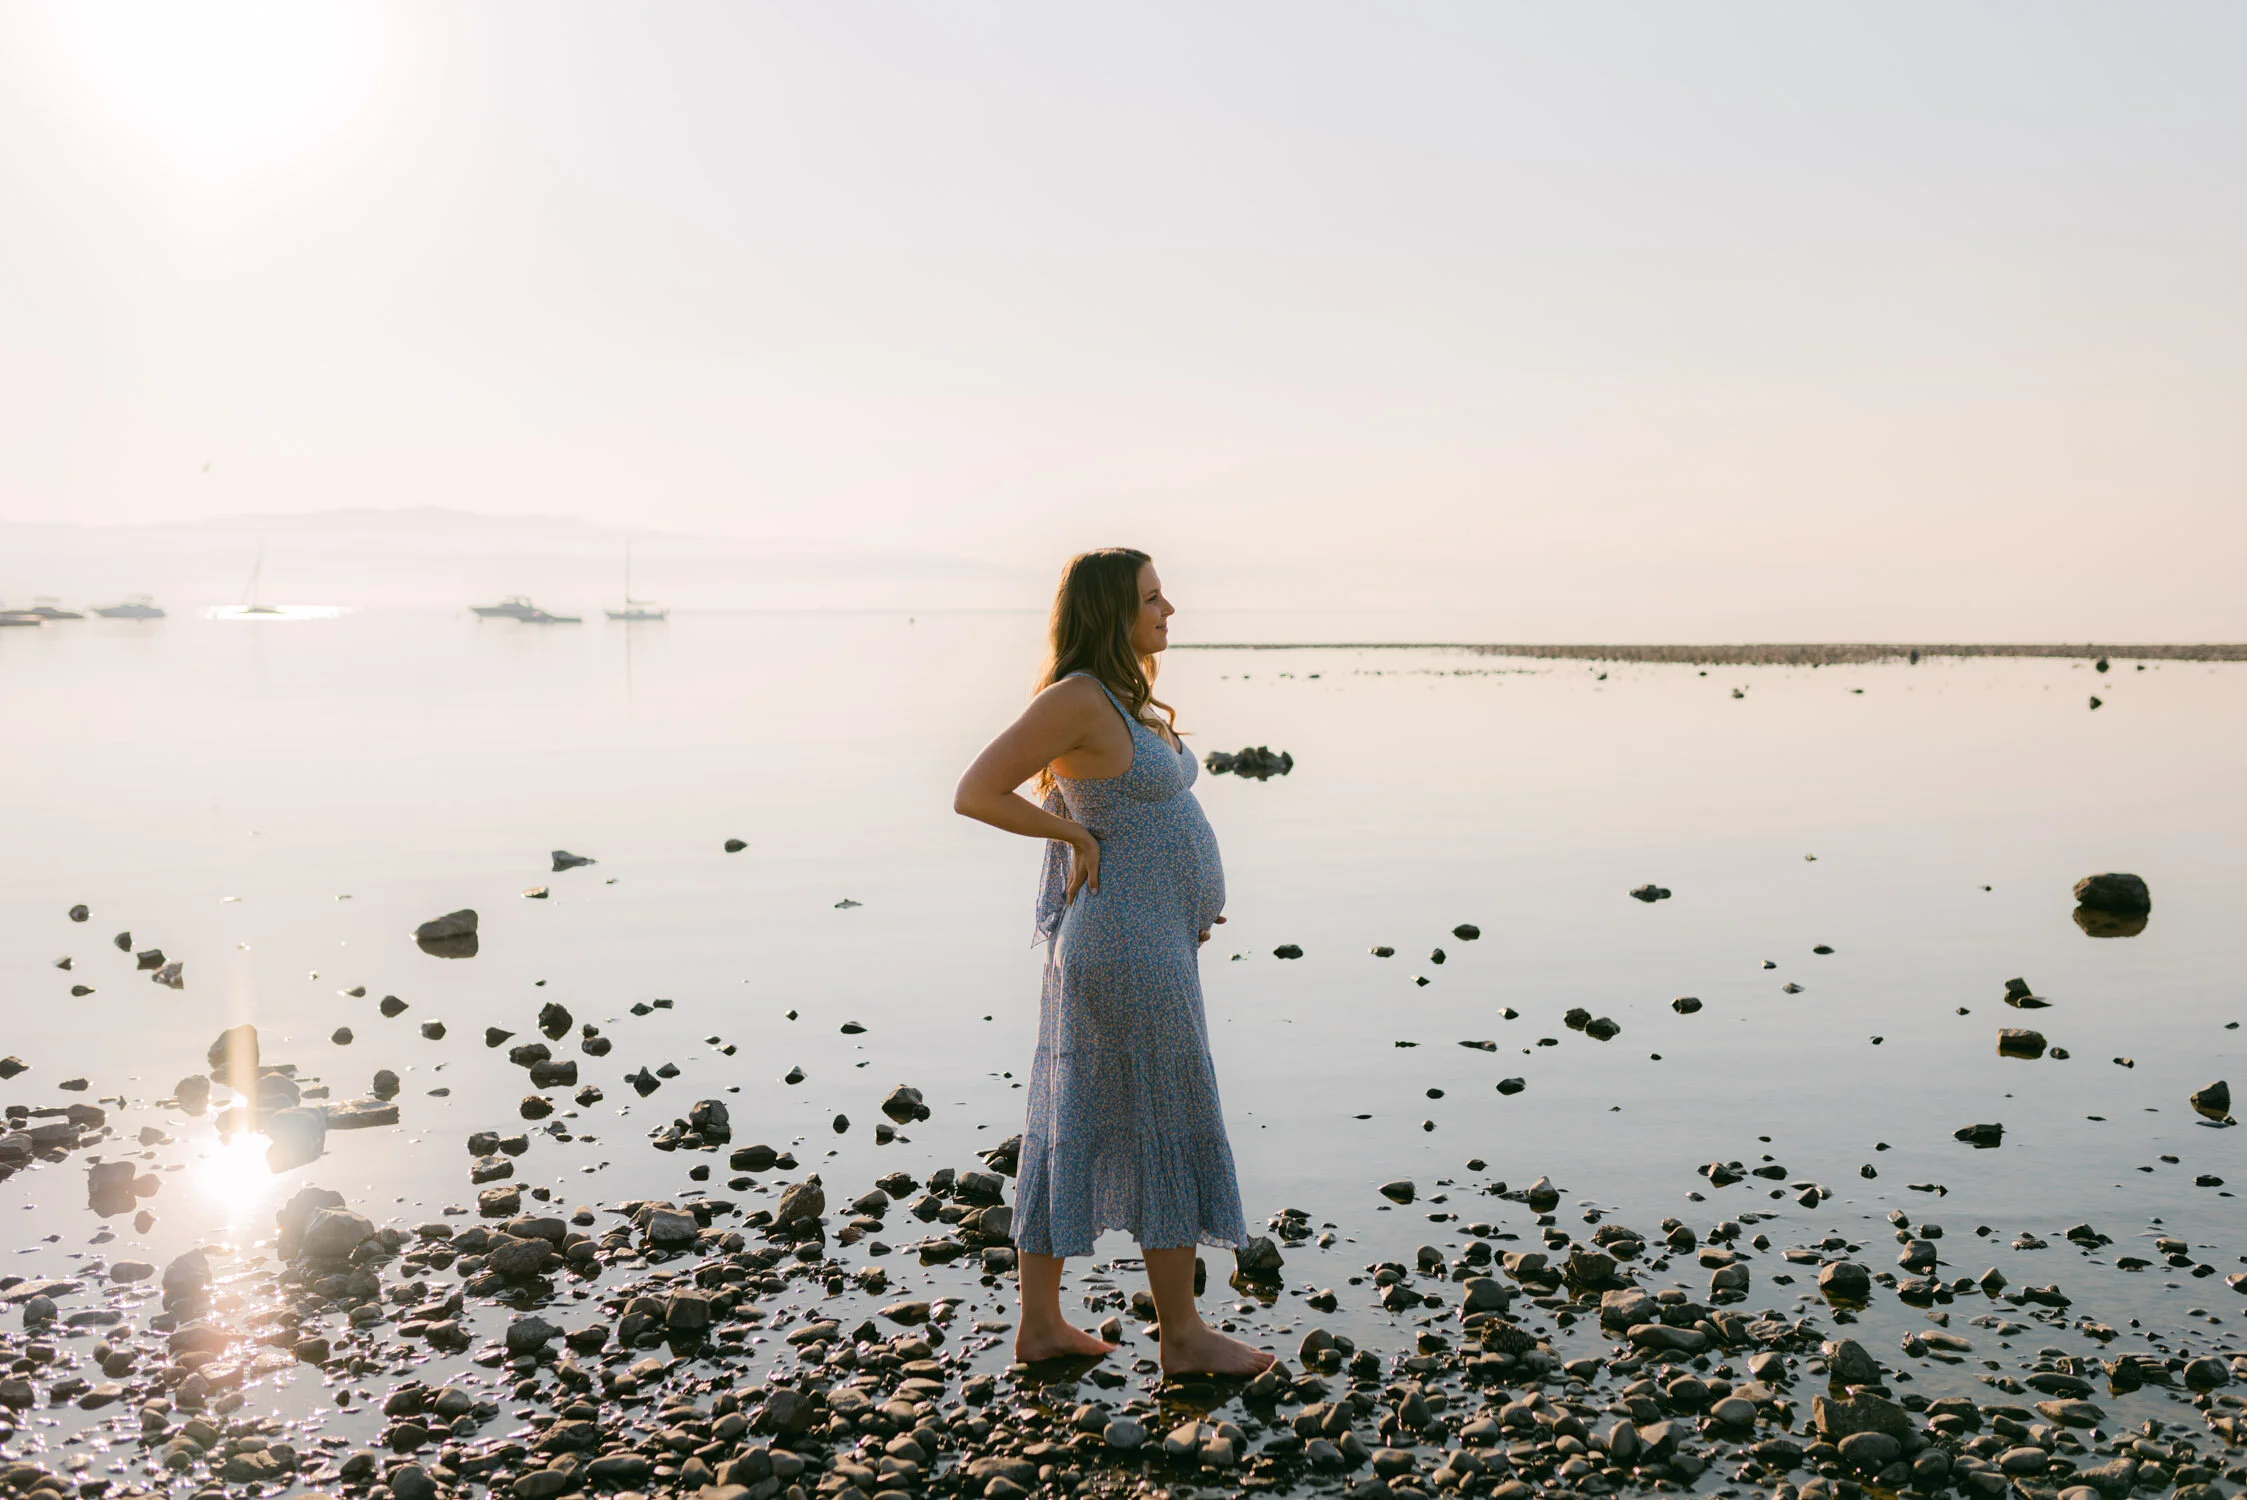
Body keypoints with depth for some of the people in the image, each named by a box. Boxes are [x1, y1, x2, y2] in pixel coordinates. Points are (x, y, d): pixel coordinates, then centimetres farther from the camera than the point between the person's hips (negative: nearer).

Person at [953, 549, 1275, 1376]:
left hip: (1143, 940, 10)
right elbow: (974, 794, -19)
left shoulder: (1123, 701, 13)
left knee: (1073, 1126, 12)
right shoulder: (1076, 698, -17)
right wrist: (1079, 837, -12)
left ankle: (1039, 1322, 20)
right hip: (1129, 946, -10)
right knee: (1168, 1130, 1)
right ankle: (1182, 1332, 13)